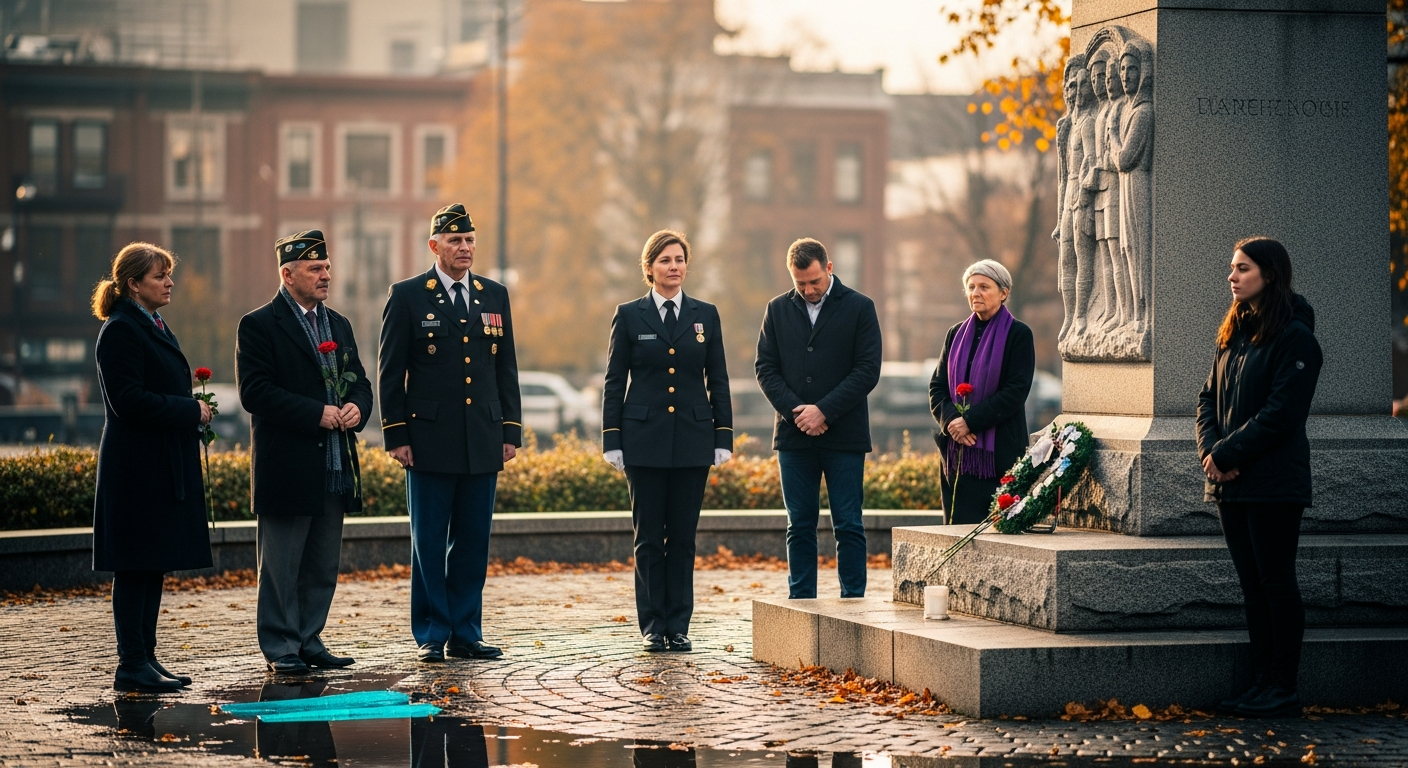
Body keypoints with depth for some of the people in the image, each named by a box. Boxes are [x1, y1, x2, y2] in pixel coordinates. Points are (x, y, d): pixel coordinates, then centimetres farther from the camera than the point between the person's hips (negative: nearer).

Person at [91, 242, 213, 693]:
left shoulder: (155, 328, 18)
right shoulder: (121, 330, -13)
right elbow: (129, 400, -20)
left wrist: (193, 411, 8)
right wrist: (190, 411, -15)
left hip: (165, 467, 10)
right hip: (137, 466, -10)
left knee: (154, 564, 11)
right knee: (135, 566, -6)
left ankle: (145, 658, 15)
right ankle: (132, 665, -4)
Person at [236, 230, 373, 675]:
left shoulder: (338, 325, 17)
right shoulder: (259, 326, -6)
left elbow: (360, 382, 19)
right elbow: (255, 392, -15)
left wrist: (356, 408, -5)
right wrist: (316, 414, -19)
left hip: (334, 468, 7)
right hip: (287, 467, -7)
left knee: (324, 567, 11)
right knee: (281, 566, -1)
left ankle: (309, 641, 20)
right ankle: (281, 649, 5)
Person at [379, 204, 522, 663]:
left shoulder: (495, 295, 11)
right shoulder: (407, 296, 0)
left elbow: (507, 368, 13)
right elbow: (391, 372, -1)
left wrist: (511, 431, 7)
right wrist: (396, 435, -6)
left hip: (483, 442, 4)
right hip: (430, 440, -3)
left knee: (473, 542, 6)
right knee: (429, 544, 1)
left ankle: (466, 633, 13)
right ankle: (431, 636, 7)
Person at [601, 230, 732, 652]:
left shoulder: (705, 315, 8)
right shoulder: (629, 316, 3)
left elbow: (718, 381, 9)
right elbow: (614, 382, 3)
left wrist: (723, 438, 3)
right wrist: (612, 441, -3)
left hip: (692, 439, 2)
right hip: (645, 439, -1)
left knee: (683, 536, 4)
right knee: (649, 537, 1)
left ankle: (679, 626, 9)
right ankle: (653, 627, 8)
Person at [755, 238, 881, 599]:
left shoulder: (859, 307, 1)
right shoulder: (778, 310, 10)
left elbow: (868, 370, -5)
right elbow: (765, 367, 7)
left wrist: (824, 411, -13)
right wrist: (795, 411, -9)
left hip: (844, 435, -3)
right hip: (794, 435, 3)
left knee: (848, 525, -1)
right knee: (800, 525, 6)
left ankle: (853, 601, 3)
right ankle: (801, 602, 10)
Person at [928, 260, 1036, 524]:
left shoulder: (1018, 334, -2)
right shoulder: (957, 333, 13)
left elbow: (1016, 391, -10)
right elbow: (937, 385, 10)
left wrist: (971, 421, -16)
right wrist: (951, 419, -9)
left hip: (999, 452, -5)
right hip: (956, 451, 5)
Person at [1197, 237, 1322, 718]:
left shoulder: (1294, 338, -9)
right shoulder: (1233, 335, 15)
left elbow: (1281, 413, -16)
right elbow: (1208, 398, 13)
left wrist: (1229, 453, -17)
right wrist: (1210, 449, -5)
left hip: (1273, 485, -8)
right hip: (1230, 482, 8)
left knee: (1276, 583, -4)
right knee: (1252, 584, 9)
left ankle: (1284, 691, 0)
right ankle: (1262, 683, 14)